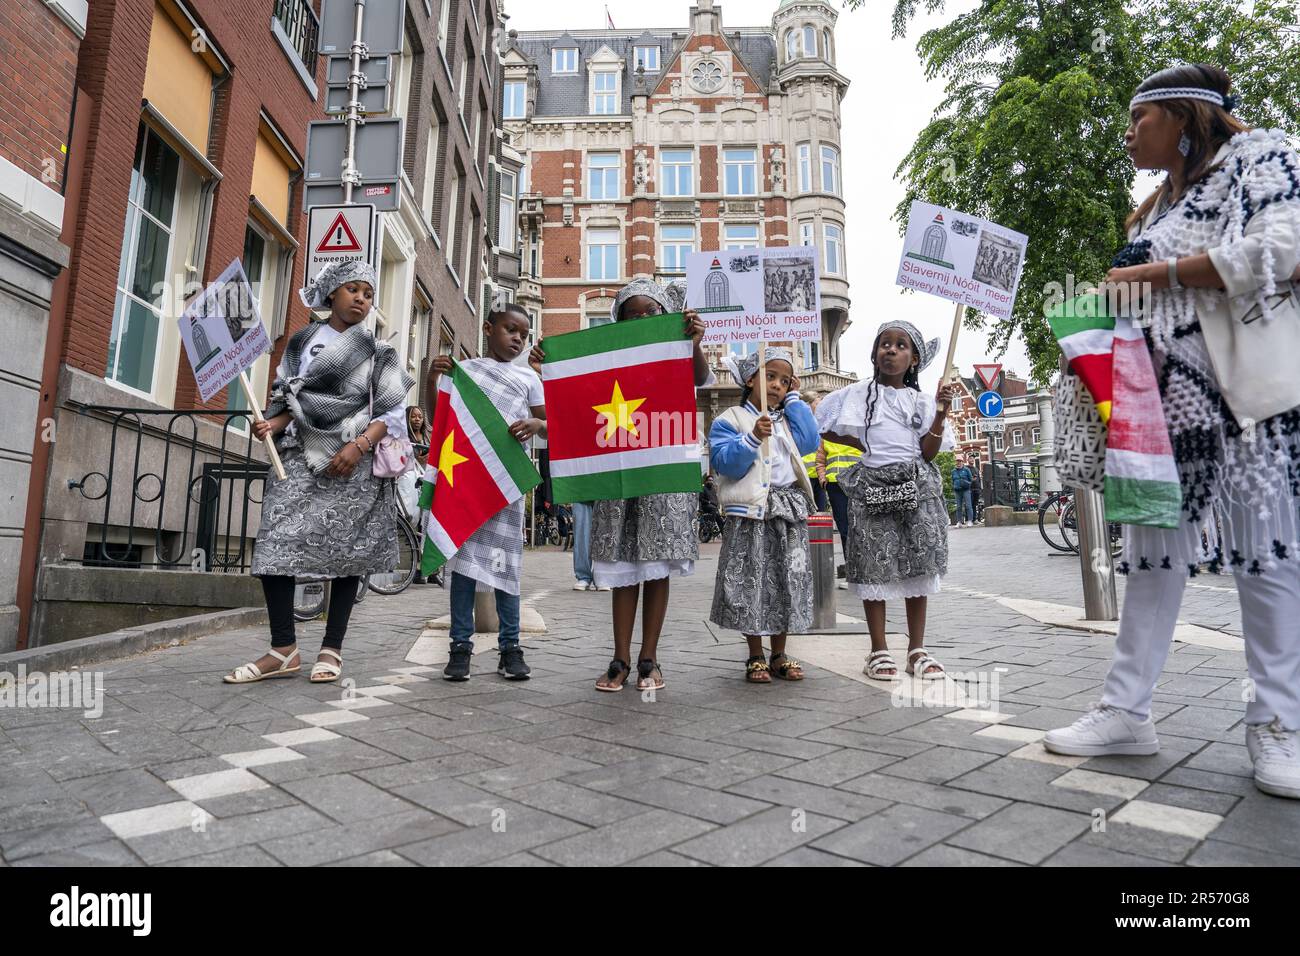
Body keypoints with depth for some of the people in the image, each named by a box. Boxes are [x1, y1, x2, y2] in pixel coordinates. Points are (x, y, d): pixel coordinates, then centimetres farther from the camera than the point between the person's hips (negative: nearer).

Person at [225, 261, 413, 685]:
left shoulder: (379, 352, 8)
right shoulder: (302, 341, 14)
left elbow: (393, 412, 0)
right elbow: (289, 400, 13)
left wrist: (359, 446, -14)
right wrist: (272, 424, -8)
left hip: (354, 463, -2)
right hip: (301, 457, 2)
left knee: (345, 553, -1)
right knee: (276, 547, -9)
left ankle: (332, 648, 9)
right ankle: (283, 650, 0)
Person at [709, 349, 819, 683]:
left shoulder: (788, 418, 18)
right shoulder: (729, 420, 1)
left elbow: (809, 442, -1)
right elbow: (726, 463, -12)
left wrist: (794, 398, 4)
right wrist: (752, 437, -25)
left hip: (789, 511, 5)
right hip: (750, 512, -5)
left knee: (788, 583, 8)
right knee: (750, 584, -1)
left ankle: (779, 655, 21)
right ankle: (755, 657, 15)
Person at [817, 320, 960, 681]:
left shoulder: (920, 401, 10)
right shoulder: (860, 393, 5)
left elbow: (929, 451, 1)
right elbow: (823, 427, 5)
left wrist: (941, 411, -8)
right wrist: (863, 444, 3)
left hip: (915, 486, 2)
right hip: (874, 486, -2)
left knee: (918, 566, 4)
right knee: (874, 567, -1)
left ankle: (917, 648, 15)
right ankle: (879, 650, 9)